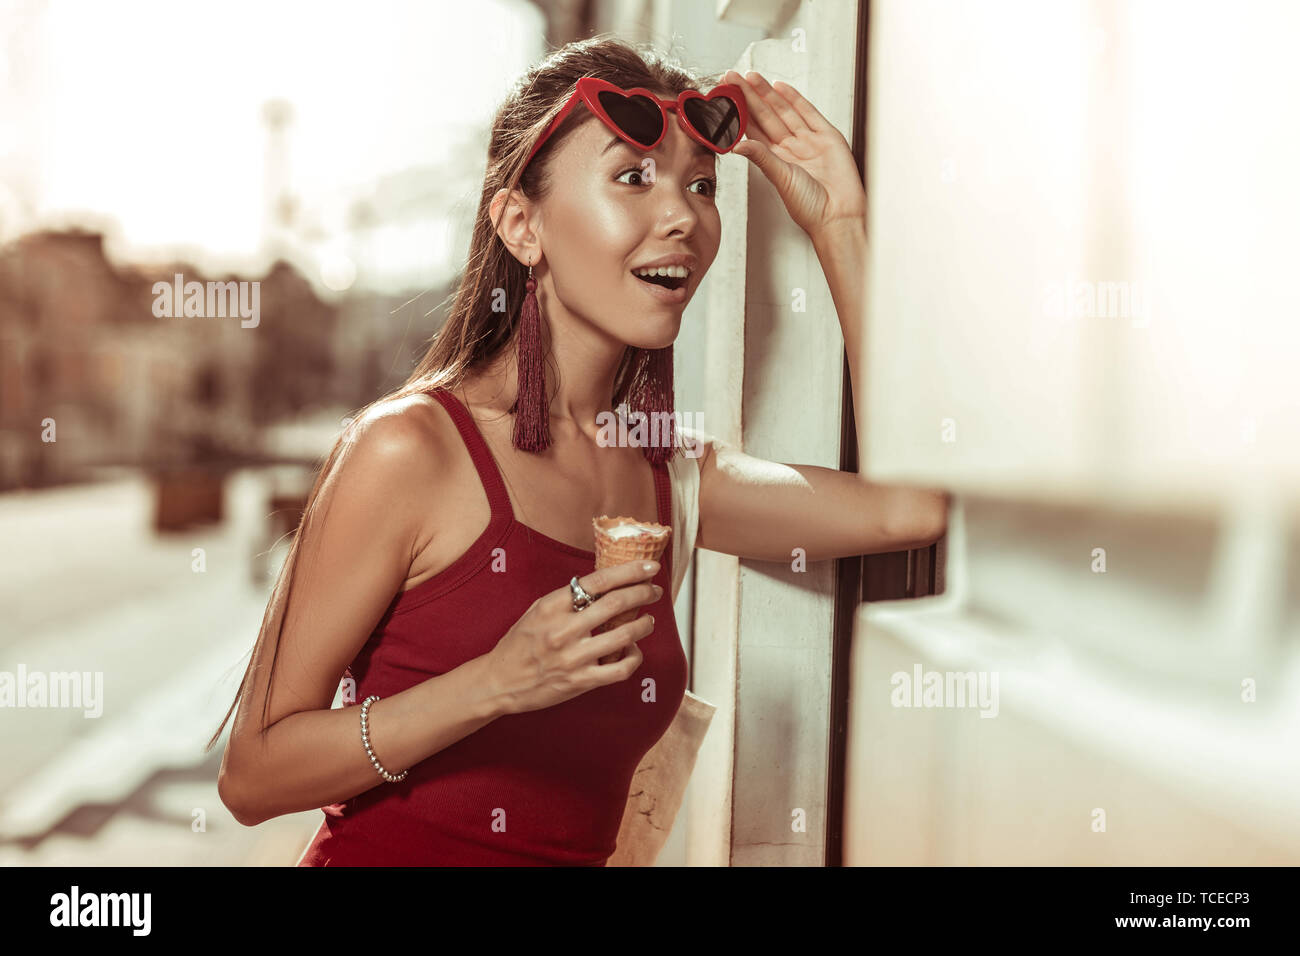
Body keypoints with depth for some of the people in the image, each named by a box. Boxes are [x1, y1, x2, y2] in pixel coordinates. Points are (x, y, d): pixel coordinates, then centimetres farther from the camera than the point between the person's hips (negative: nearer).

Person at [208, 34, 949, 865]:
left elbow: (910, 506, -3)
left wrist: (840, 225, -1)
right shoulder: (411, 447, -12)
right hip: (385, 852, -4)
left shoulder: (669, 474, 4)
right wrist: (500, 683, -23)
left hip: (579, 851, 5)